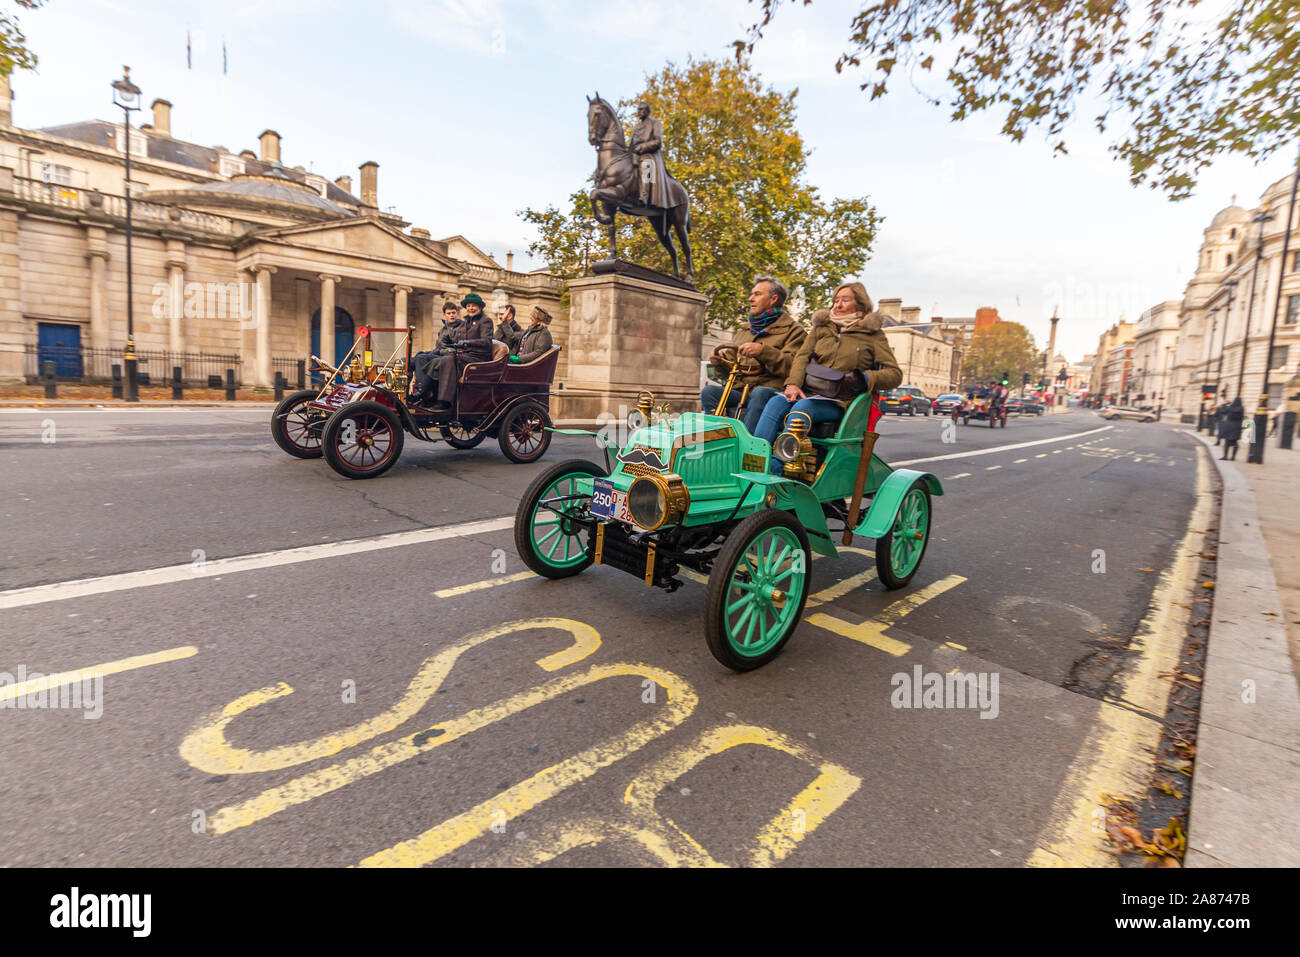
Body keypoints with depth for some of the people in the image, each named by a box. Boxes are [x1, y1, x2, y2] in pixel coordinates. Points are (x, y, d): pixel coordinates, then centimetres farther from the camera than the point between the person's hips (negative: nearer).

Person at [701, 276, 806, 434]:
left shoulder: (792, 330, 9)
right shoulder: (744, 332, 28)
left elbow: (793, 366, -9)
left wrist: (763, 350, -20)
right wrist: (719, 361, 4)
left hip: (769, 392, -5)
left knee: (760, 393, -38)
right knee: (709, 390, -22)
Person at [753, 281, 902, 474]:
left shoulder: (873, 334, 12)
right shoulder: (821, 327, 23)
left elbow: (895, 373, 5)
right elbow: (802, 356, 8)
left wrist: (866, 378, -16)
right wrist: (793, 384, -12)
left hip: (841, 401, -4)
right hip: (811, 392, 4)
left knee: (802, 407, -35)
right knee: (775, 403, -28)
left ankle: (775, 467, -44)